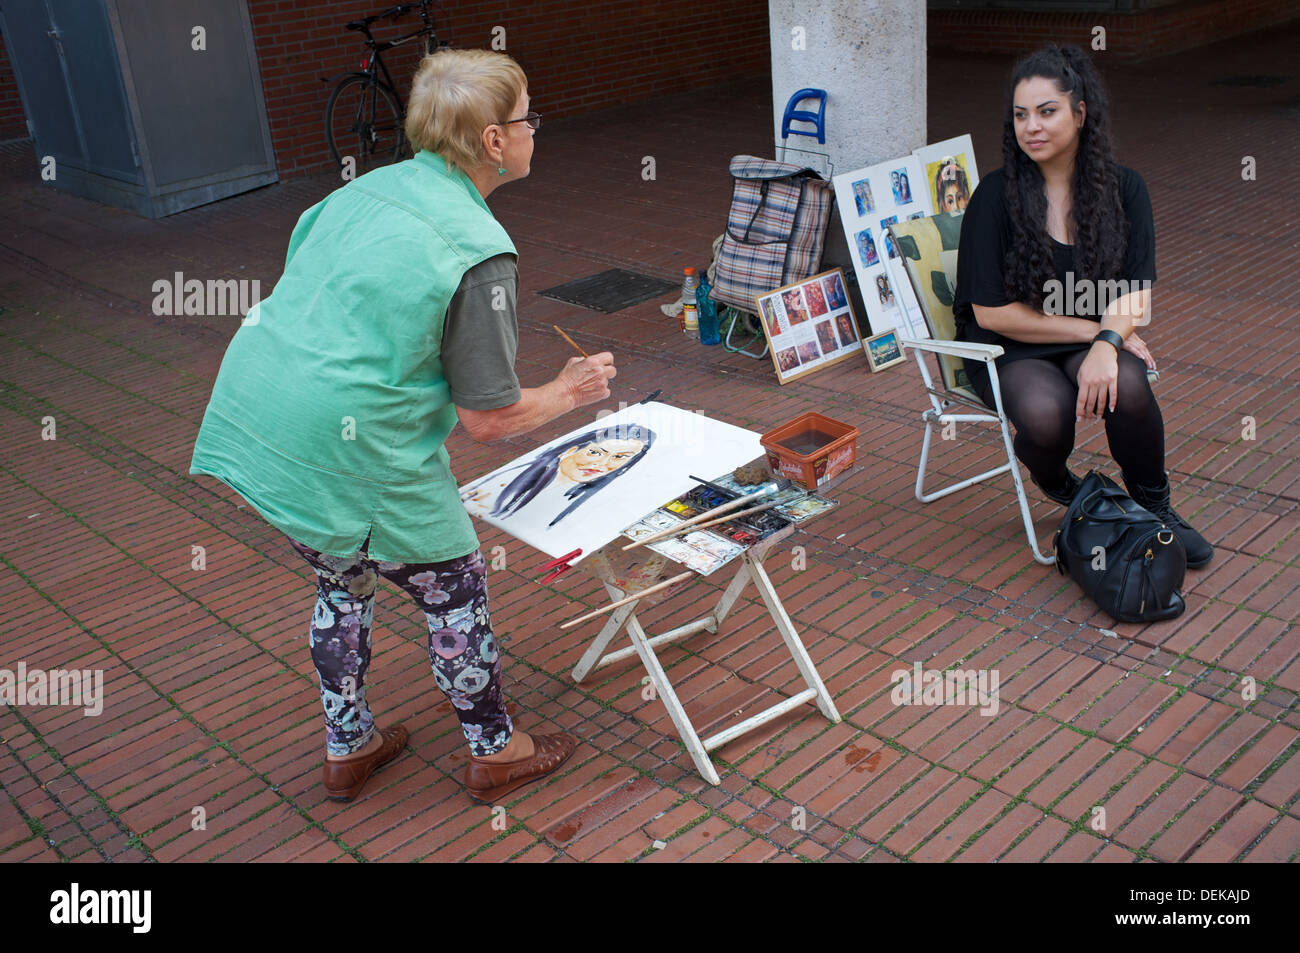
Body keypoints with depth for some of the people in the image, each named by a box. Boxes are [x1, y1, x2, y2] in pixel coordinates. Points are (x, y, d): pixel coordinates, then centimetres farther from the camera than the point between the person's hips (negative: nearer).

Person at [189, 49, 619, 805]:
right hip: (347, 455, -8)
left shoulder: (364, 190, 9)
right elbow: (491, 419, -11)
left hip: (248, 422, 8)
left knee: (344, 585, 28)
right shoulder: (478, 251, -14)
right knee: (454, 589, 14)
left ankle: (348, 749, 45)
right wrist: (570, 393, 6)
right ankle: (496, 754, 33)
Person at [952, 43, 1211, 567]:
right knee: (1046, 413, -34)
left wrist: (1108, 341, -27)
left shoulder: (1123, 189, -1)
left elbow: (1136, 294, -4)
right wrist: (1095, 327, -13)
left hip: (1091, 343, 3)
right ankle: (1055, 484, 5)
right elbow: (992, 312, -12)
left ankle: (1153, 508, -4)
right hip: (1010, 350, -2)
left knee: (1127, 386, -32)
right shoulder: (996, 196, -11)